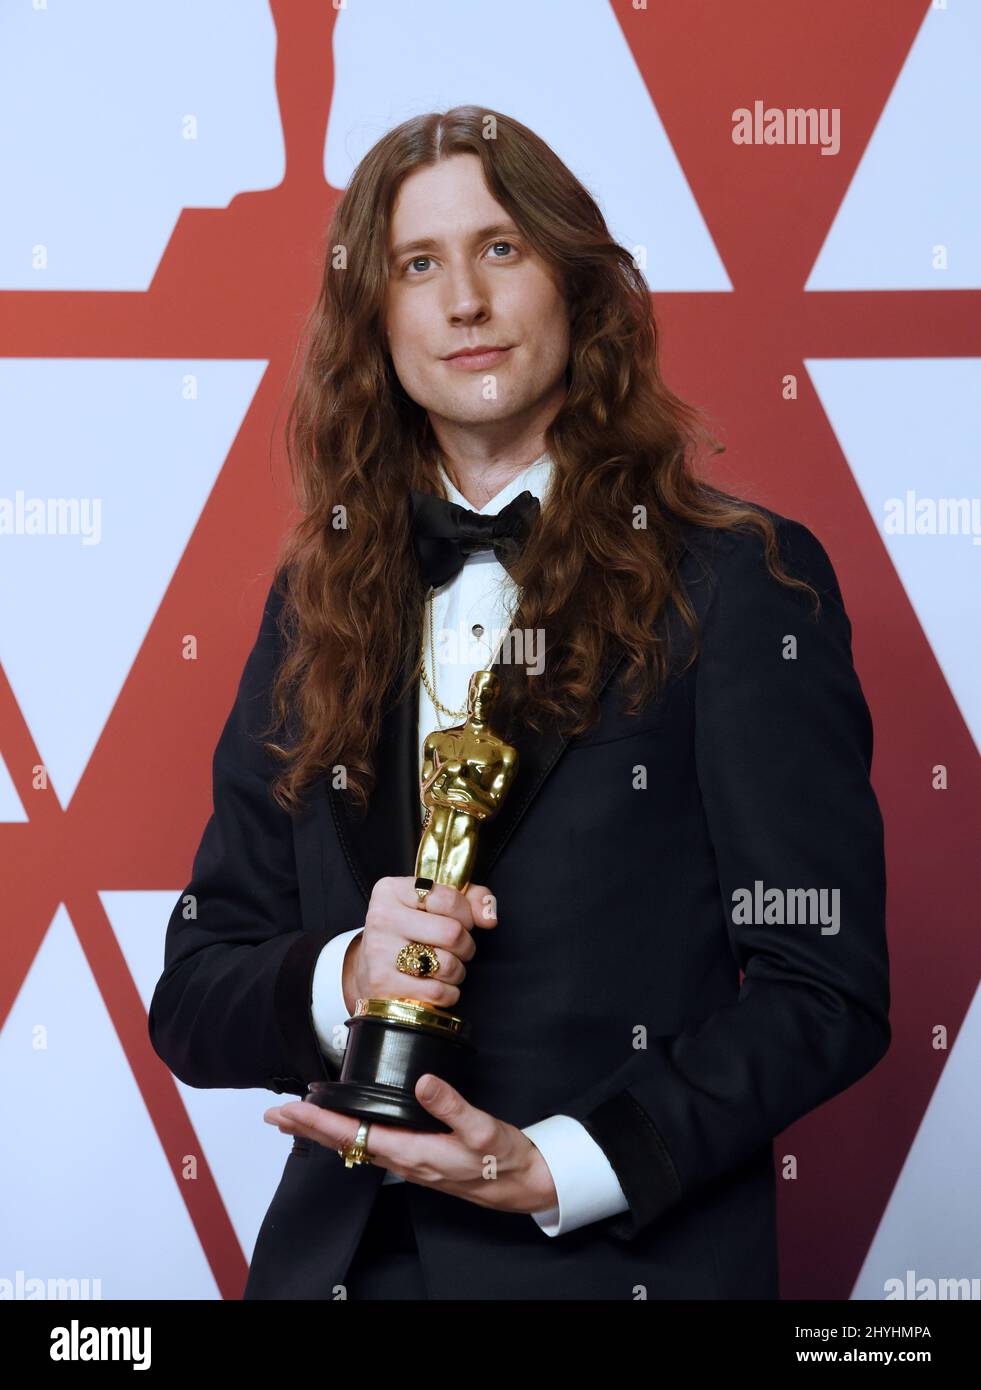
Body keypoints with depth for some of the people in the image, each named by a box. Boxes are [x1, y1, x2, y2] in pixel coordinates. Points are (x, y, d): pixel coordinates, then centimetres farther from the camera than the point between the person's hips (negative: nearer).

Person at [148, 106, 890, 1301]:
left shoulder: (742, 582, -7)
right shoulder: (319, 602, 5)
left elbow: (824, 988, -9)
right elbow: (191, 997, 5)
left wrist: (560, 1168, -18)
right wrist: (340, 983, -15)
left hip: (628, 1255, -3)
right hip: (341, 1256, 4)